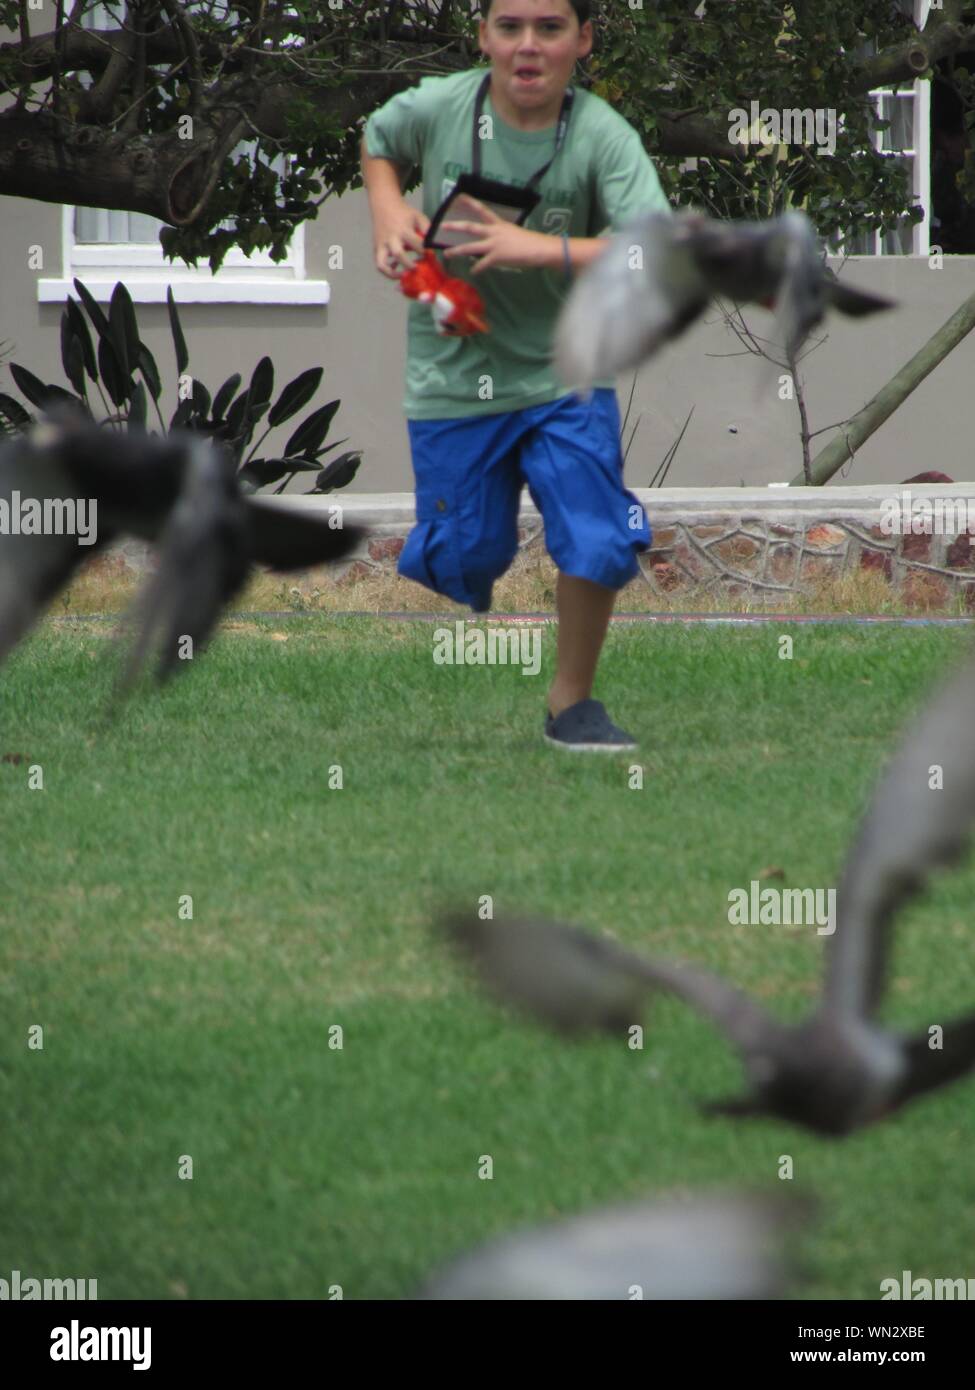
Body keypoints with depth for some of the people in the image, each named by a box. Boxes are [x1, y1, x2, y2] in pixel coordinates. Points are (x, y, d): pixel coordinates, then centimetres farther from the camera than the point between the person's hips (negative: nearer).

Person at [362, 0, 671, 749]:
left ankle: (573, 702, 15)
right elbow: (378, 142, 14)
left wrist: (540, 247, -37)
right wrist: (389, 214, -5)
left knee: (598, 545, -9)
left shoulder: (603, 137, -18)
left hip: (564, 375, -1)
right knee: (464, 555, 7)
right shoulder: (437, 108, -11)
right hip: (452, 373, 1)